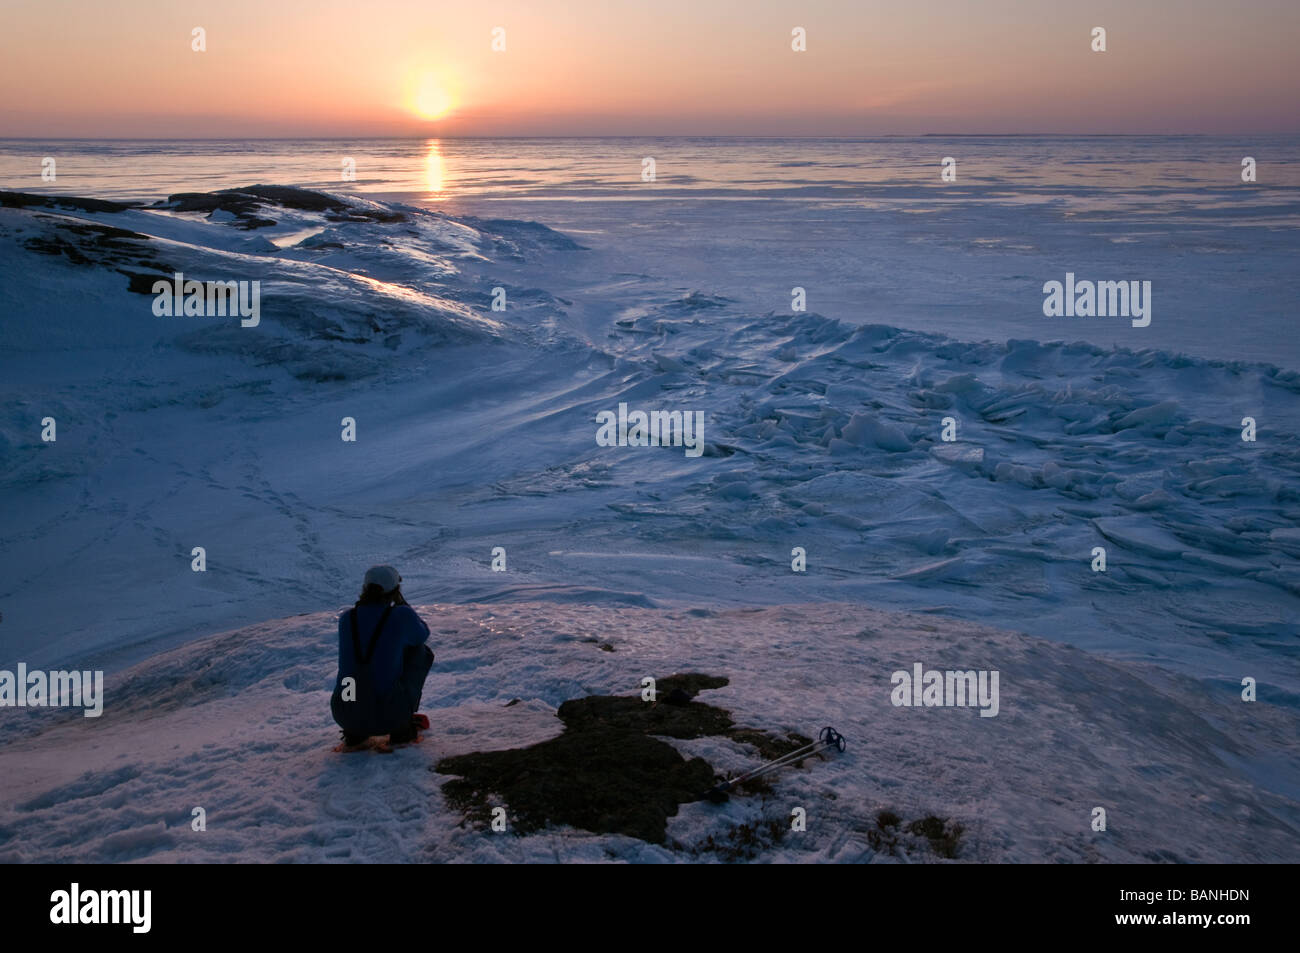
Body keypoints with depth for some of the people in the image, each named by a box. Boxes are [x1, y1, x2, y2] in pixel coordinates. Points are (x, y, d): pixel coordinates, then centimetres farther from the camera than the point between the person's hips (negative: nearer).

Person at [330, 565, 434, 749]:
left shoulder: (346, 618, 6)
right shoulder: (402, 615, -5)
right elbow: (422, 635, 18)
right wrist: (400, 600, 21)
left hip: (344, 716, 4)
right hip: (388, 716, -4)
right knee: (421, 651, 19)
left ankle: (354, 733, 19)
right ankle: (403, 727, 16)